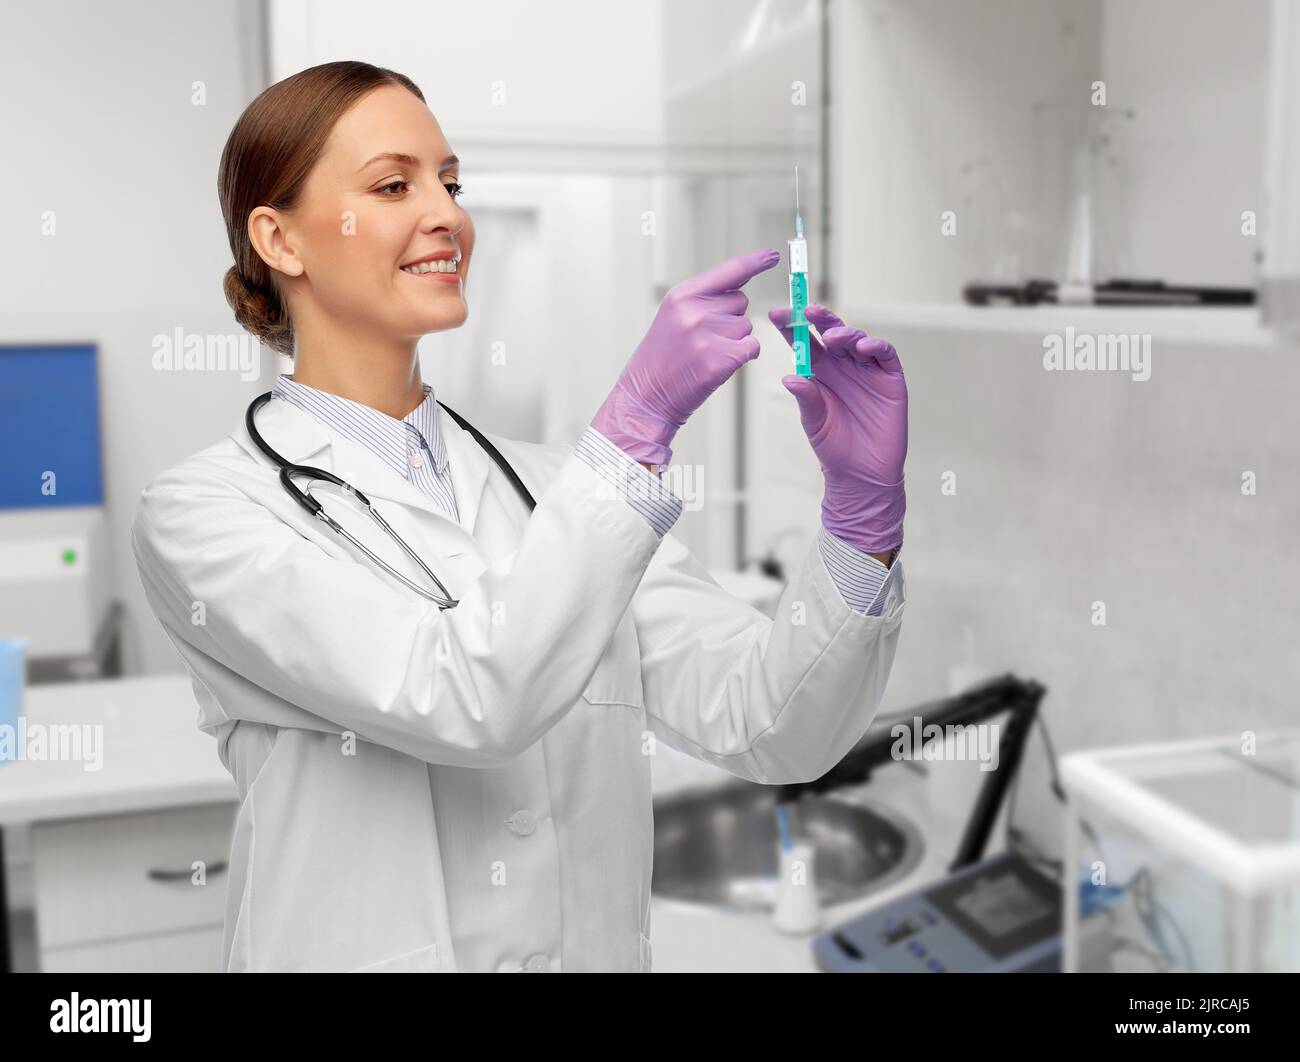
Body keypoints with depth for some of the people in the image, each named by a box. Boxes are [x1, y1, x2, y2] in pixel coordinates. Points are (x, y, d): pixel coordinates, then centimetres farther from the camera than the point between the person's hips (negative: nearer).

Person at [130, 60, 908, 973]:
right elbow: (463, 701, -20)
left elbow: (772, 728, -5)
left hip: (599, 945, 3)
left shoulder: (552, 487, 3)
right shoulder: (199, 512, -8)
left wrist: (864, 509, -17)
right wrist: (638, 425, -23)